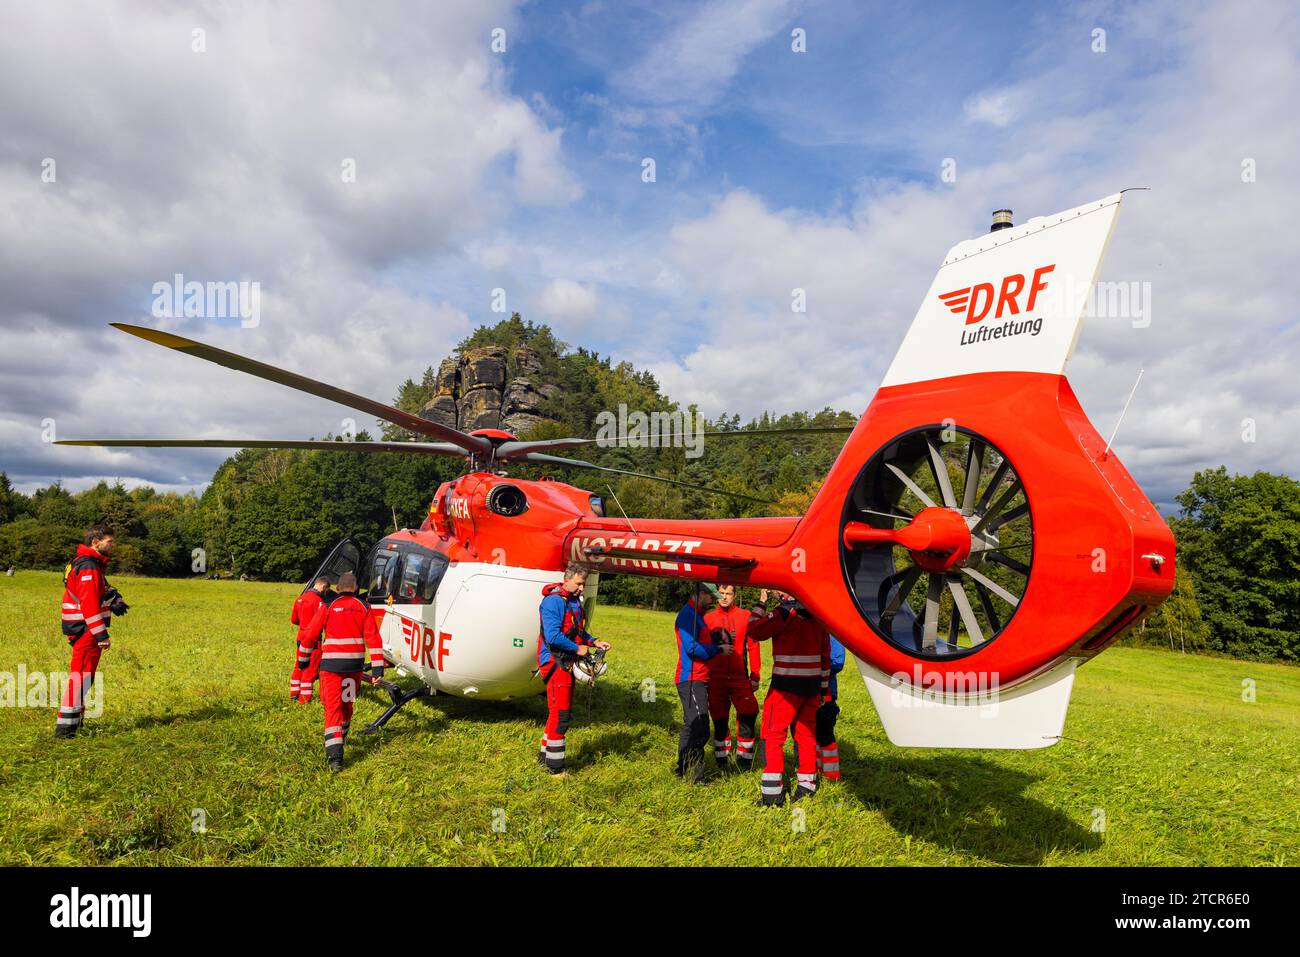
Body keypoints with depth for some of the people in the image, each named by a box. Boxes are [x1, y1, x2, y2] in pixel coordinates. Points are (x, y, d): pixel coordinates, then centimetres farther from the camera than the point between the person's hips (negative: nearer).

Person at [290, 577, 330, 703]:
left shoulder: (300, 598, 9)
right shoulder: (318, 601, -19)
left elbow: (293, 619, 16)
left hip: (301, 637, 8)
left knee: (299, 667, 18)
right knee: (311, 669, -1)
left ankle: (294, 694, 25)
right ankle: (305, 697, 1)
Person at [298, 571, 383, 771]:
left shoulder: (328, 606, -1)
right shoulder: (363, 607, 3)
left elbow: (311, 635, 2)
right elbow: (373, 637, -4)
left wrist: (303, 659, 17)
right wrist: (377, 667, -5)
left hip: (331, 664, -2)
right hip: (355, 664, 2)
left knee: (333, 707, -2)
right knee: (347, 703, 22)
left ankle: (335, 755, -12)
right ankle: (341, 738, 42)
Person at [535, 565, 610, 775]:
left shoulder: (575, 602, 13)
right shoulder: (553, 601, -16)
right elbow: (552, 636, -24)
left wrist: (595, 642, 6)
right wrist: (578, 648, -16)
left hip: (567, 663, 9)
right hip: (554, 663, -9)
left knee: (561, 713, 16)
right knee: (560, 714, -7)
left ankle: (544, 757, 29)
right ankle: (555, 767, 2)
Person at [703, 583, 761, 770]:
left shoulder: (745, 616, 1)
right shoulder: (708, 618, 5)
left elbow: (753, 647, 0)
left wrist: (755, 676, -1)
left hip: (739, 677, -1)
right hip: (716, 679, 1)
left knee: (748, 714, -10)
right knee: (719, 720, 8)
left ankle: (744, 760, 7)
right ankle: (721, 760, 24)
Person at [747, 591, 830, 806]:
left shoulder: (786, 611, -14)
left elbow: (755, 631, -11)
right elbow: (825, 655, 12)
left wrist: (760, 604, 0)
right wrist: (823, 689, 18)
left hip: (786, 685, -7)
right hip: (812, 686, 7)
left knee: (772, 735, 1)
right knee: (806, 734, 15)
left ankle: (773, 794, -1)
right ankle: (807, 788, 20)